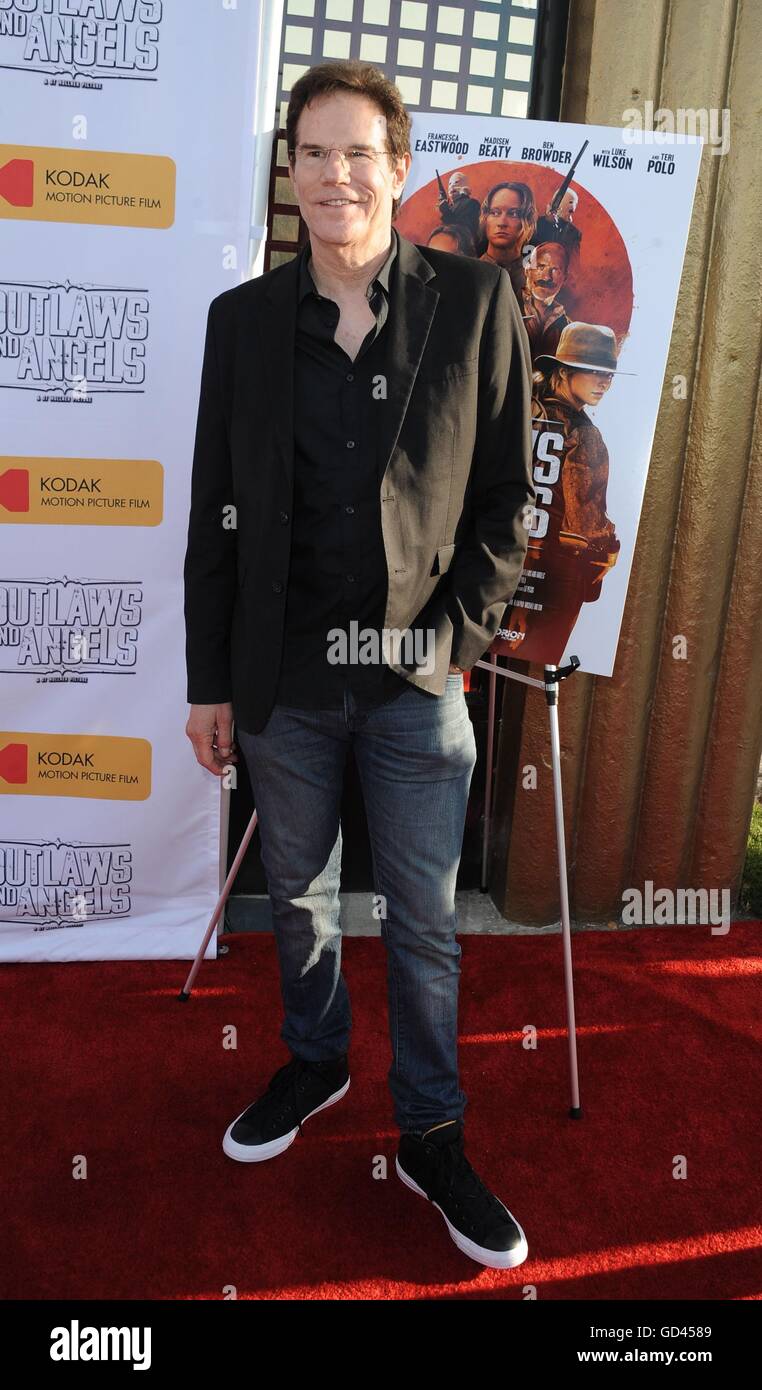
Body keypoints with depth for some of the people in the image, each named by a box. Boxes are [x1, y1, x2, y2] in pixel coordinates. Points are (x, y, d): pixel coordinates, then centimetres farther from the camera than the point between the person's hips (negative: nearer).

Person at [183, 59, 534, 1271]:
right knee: (298, 895, 18)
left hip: (418, 679, -2)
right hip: (283, 677, 3)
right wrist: (210, 680, 4)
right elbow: (216, 513, 4)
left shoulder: (476, 303, -3)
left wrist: (460, 635, -8)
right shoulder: (243, 318, 3)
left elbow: (509, 493, 1)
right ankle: (314, 1064, 44)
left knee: (423, 922, 8)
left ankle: (433, 1137, 29)